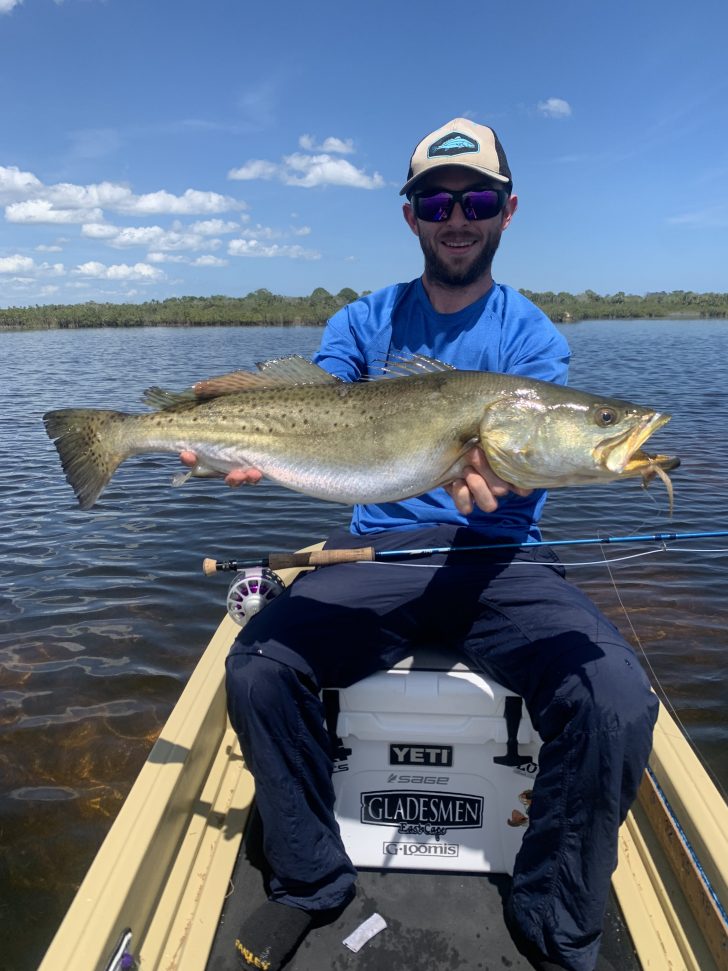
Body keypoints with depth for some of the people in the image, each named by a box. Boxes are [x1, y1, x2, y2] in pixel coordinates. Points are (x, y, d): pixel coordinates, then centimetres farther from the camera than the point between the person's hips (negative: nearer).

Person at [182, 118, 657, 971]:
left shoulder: (530, 334, 6)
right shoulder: (365, 323, 11)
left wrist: (497, 471, -33)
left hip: (499, 560, 0)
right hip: (375, 554, 1)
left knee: (616, 700, -24)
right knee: (256, 670, -22)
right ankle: (309, 882, 7)